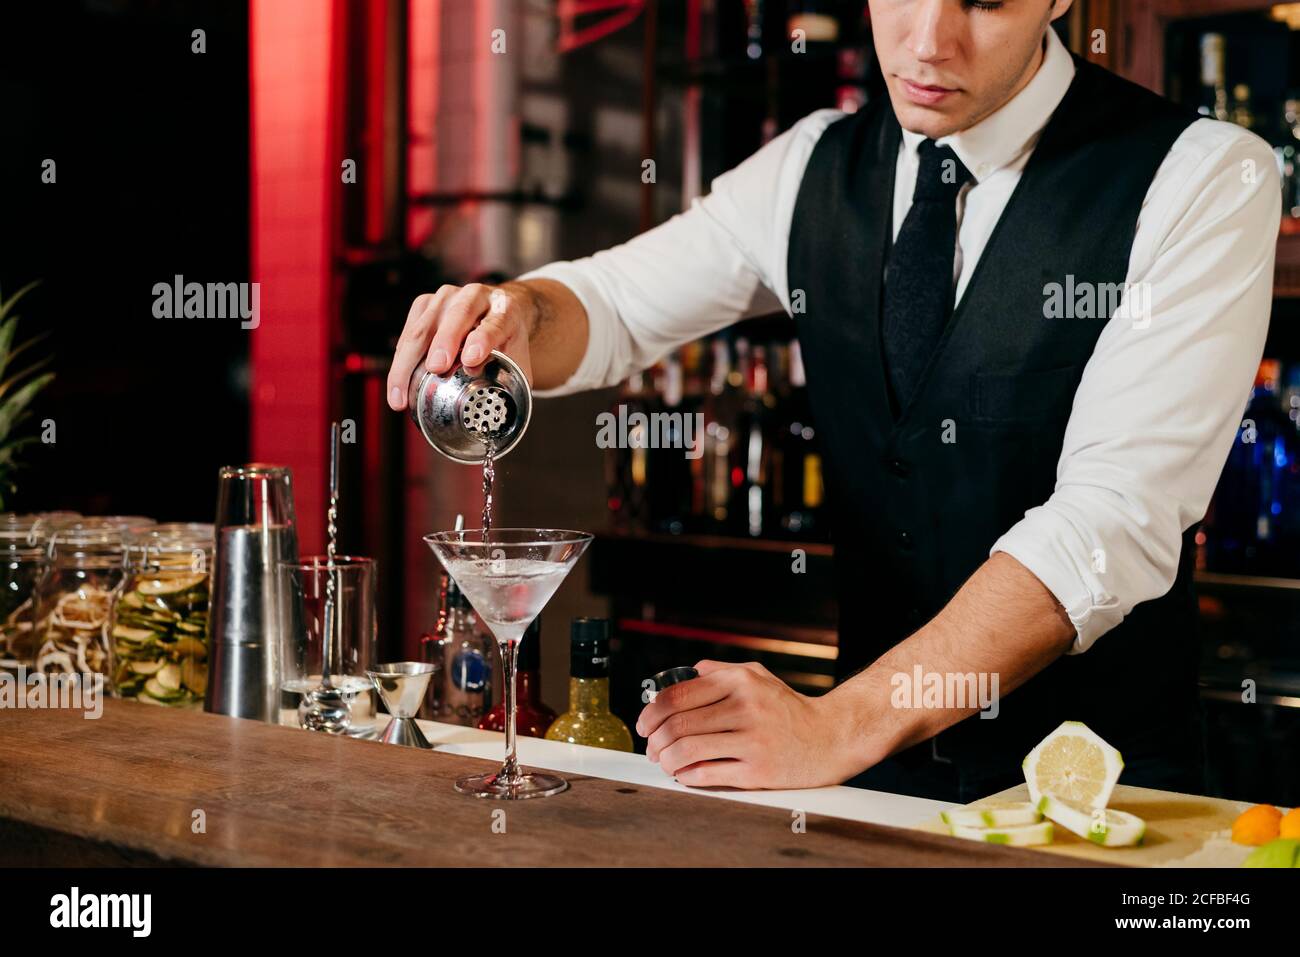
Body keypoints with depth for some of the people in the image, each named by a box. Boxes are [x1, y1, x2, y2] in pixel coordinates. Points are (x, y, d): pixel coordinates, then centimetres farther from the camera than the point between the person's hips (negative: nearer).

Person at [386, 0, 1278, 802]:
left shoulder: (1205, 179, -11)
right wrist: (517, 312, -17)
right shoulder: (816, 170, 4)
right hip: (869, 774, 4)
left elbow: (1114, 523, -22)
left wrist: (841, 723, -31)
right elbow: (611, 308, 9)